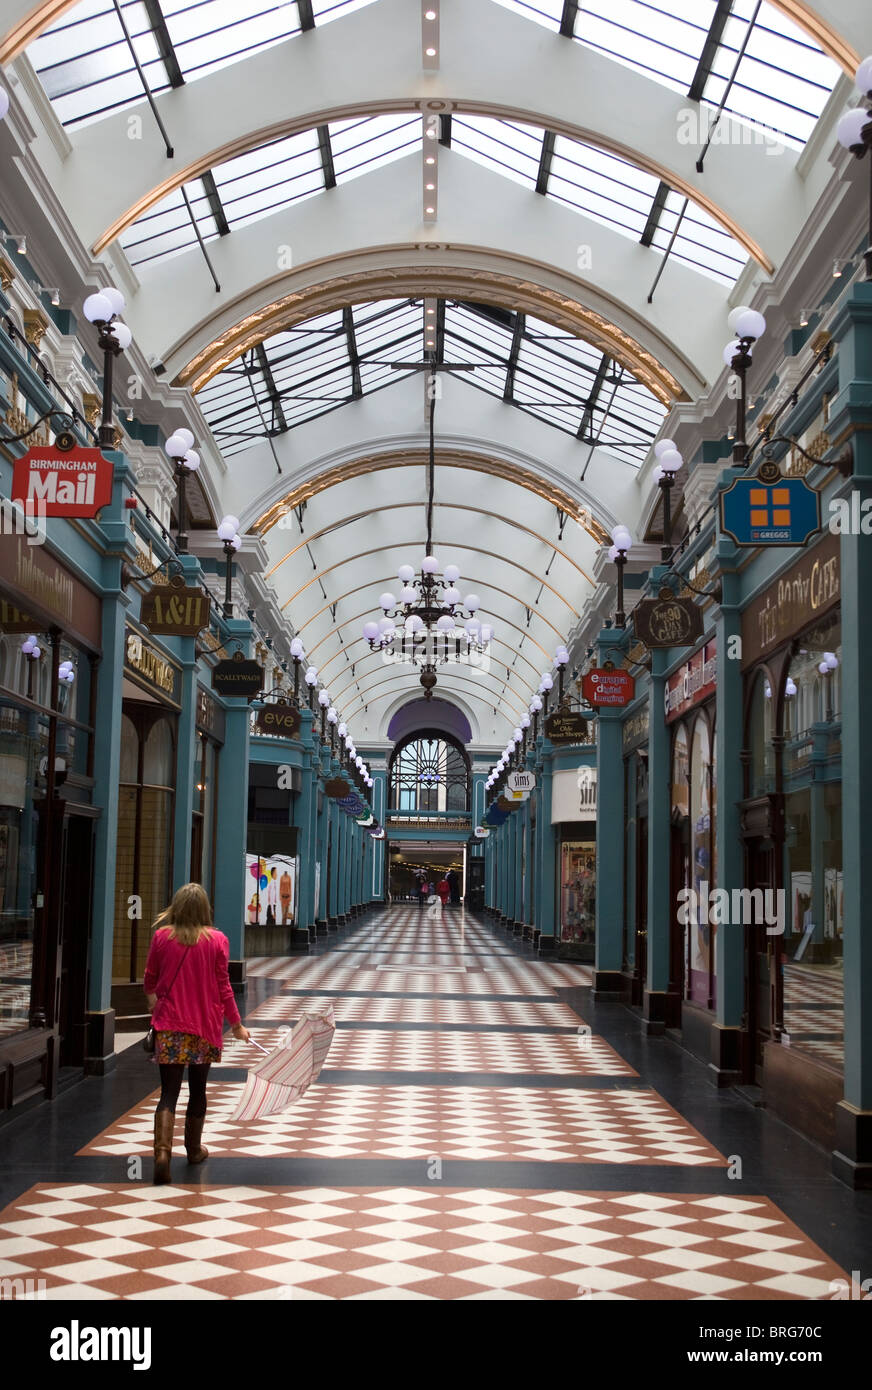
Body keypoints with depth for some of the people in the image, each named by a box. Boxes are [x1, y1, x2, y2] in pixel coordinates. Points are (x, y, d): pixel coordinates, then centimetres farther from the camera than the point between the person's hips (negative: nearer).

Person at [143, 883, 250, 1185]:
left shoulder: (161, 937, -4)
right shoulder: (217, 940, -6)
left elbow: (149, 981, 8)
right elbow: (223, 986, -3)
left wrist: (154, 1000, 31)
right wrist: (236, 1024, 7)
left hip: (169, 1026, 0)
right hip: (205, 1024, 0)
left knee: (169, 1091, 0)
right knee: (198, 1089, 16)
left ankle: (162, 1151, -20)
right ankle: (194, 1150, 31)